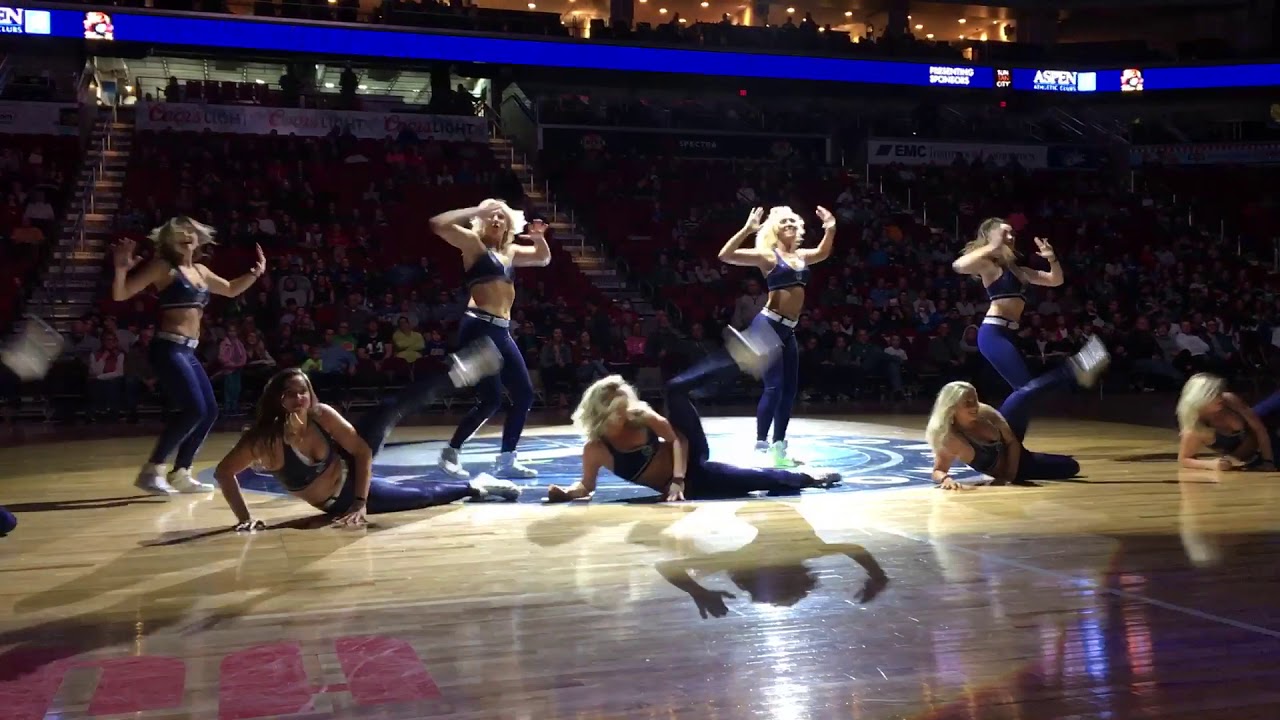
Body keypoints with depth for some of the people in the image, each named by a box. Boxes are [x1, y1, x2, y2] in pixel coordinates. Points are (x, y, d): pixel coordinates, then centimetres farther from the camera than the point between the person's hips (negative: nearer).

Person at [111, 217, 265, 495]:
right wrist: (121, 268, -25)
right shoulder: (163, 266, -4)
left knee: (209, 412, 8)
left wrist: (255, 273, 17)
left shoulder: (200, 271, 16)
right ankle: (151, 471, -9)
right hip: (167, 348, -8)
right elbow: (120, 295, -7)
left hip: (188, 351, 8)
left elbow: (231, 290, 32)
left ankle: (180, 474, 18)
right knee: (194, 409, -18)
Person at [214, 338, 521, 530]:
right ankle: (475, 487, 30)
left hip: (351, 470, 2)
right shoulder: (264, 440, -30)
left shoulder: (322, 415, -22)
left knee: (389, 412, -22)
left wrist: (360, 502, -22)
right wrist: (244, 517, -28)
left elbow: (363, 451, -16)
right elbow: (223, 473, -24)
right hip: (340, 501, -1)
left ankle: (458, 374, -14)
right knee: (423, 495, 2)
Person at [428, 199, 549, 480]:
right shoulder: (473, 243, 1)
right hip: (478, 328, -8)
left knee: (524, 394, 7)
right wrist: (476, 211, -11)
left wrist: (538, 237, 13)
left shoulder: (510, 251, 20)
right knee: (490, 399, -13)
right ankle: (450, 452, 4)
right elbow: (438, 224, -14)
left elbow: (543, 258, 32)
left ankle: (506, 460, 16)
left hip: (501, 331, 8)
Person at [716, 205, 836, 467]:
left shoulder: (800, 256, 14)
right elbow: (725, 256, -16)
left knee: (789, 390, 8)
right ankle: (761, 444, -11)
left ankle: (779, 447, 16)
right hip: (768, 324, -8)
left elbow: (823, 253, 36)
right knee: (773, 386, -15)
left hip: (788, 329, 8)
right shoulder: (767, 255, -5)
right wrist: (747, 229, -23)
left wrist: (830, 229, 20)